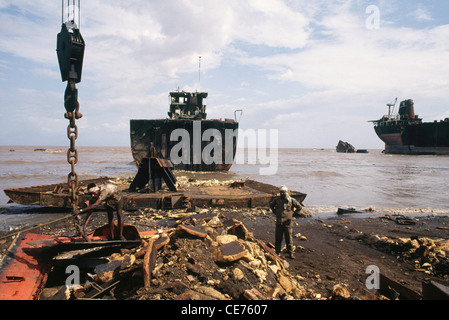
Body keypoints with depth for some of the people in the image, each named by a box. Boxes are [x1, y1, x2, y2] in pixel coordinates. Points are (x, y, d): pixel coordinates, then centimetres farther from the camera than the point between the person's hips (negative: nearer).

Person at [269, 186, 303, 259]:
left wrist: (293, 213, 3)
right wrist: (275, 212, 13)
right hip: (279, 222, 2)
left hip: (287, 222, -2)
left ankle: (290, 253, 10)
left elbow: (299, 207, 7)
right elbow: (271, 205, 23)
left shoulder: (291, 200, -4)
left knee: (289, 238, 1)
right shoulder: (277, 199, 3)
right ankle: (277, 252, 18)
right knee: (278, 238, 7)